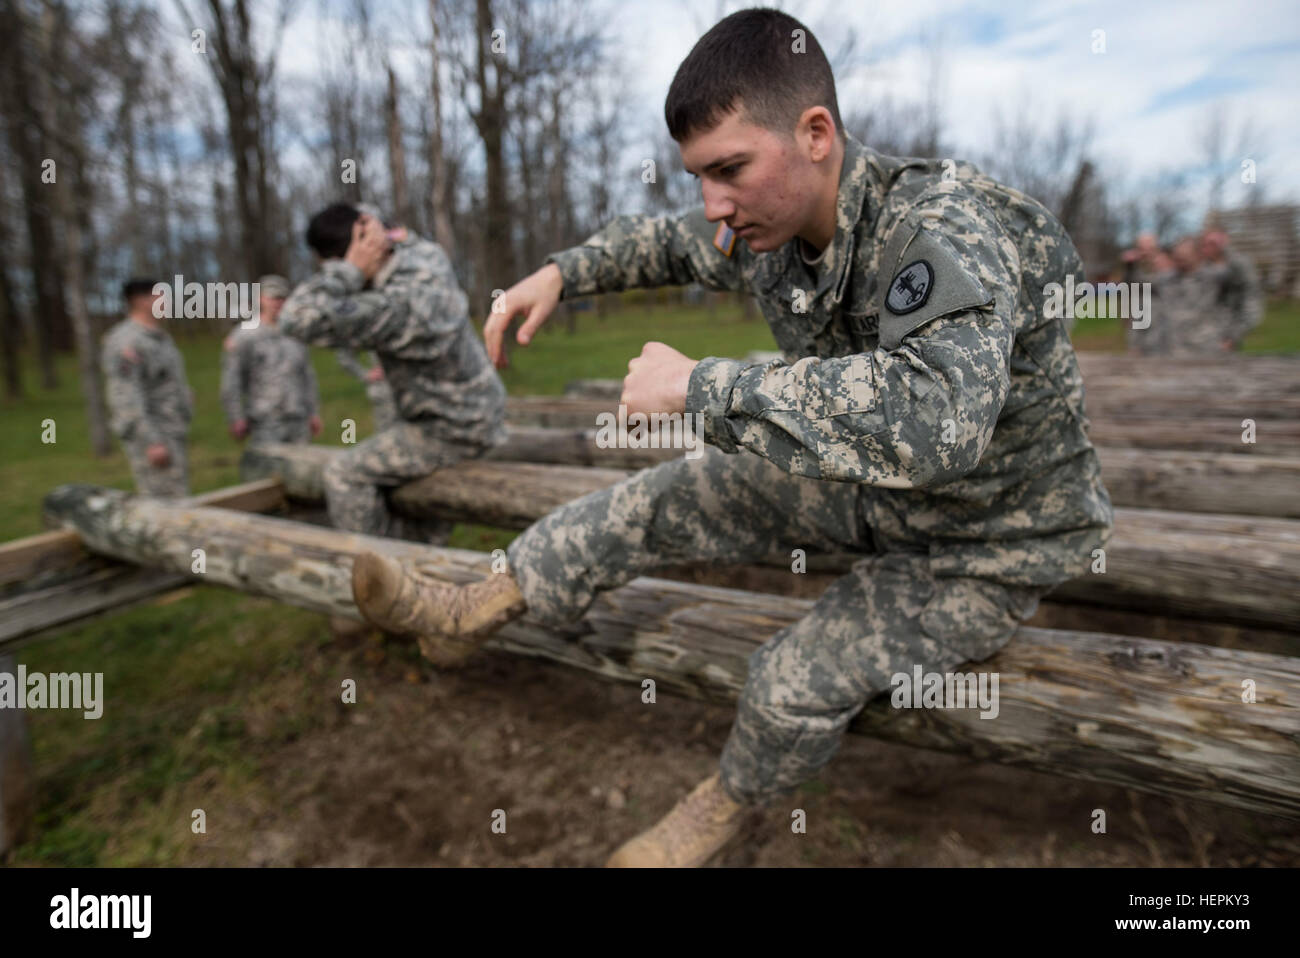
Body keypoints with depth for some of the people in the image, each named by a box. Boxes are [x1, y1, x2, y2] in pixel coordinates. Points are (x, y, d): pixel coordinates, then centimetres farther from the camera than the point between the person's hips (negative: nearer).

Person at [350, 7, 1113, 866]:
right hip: (870, 485, 7)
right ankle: (475, 611, 14)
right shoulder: (770, 228, -10)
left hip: (989, 539, -6)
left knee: (797, 683, -21)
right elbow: (675, 244, 12)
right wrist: (564, 270, -3)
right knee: (663, 502, -2)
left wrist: (702, 386, -46)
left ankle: (729, 806, 17)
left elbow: (933, 418, -53)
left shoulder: (941, 233, -34)